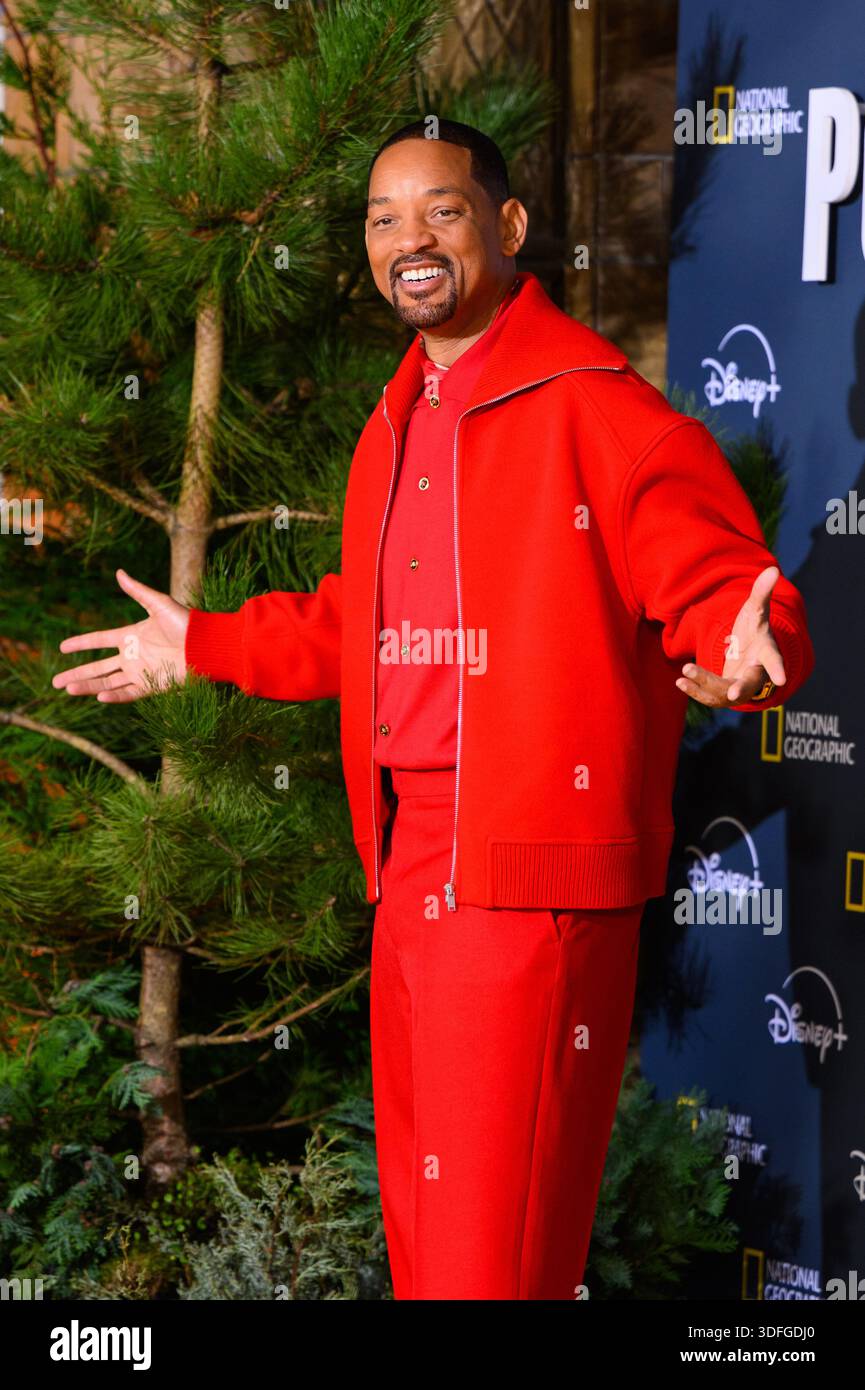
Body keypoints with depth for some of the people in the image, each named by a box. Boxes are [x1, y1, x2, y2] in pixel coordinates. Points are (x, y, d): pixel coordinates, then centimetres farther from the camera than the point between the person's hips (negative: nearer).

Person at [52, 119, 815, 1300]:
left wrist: (749, 654, -36)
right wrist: (198, 645, 36)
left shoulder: (596, 407, -9)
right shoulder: (395, 427, 18)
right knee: (420, 1214, 14)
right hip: (407, 866, 8)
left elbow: (725, 590, -14)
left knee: (494, 1246, -9)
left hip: (532, 877, -8)